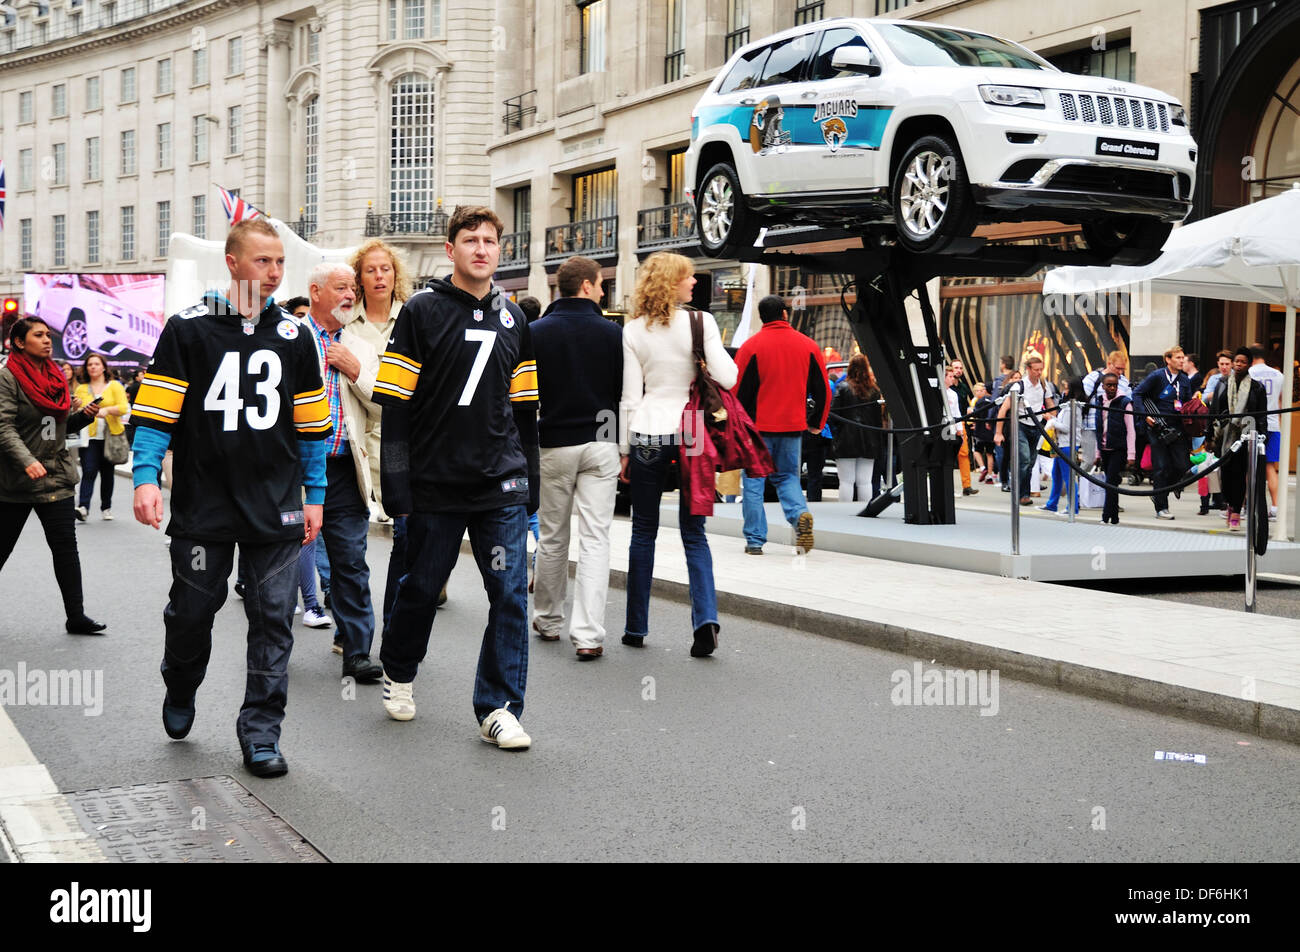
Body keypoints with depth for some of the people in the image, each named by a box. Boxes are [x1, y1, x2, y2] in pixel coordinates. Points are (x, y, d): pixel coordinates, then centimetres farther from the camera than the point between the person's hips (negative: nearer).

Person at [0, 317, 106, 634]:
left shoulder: (56, 377, 11)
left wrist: (84, 414, -2)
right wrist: (27, 461, -31)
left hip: (55, 476, 5)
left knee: (65, 545, -1)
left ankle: (76, 616, 1)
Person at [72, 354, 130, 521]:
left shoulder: (114, 386, 6)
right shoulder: (81, 389, 12)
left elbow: (124, 407, -6)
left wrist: (106, 410, -22)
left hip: (110, 436, 0)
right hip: (89, 436, 0)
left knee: (107, 473, 8)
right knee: (89, 471, -14)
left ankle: (106, 508, 18)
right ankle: (83, 507, -23)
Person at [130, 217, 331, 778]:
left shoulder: (293, 336, 9)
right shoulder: (188, 330, 0)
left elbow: (311, 423, 14)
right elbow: (156, 411, -1)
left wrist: (314, 495, 12)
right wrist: (146, 477, -13)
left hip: (277, 510, 2)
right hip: (202, 506, -2)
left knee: (273, 618, -1)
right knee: (192, 611, 7)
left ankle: (260, 734, 8)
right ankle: (180, 693, 38)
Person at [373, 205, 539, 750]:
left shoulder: (513, 319, 12)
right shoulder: (423, 312, -2)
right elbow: (395, 406, -6)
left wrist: (530, 482, 14)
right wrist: (397, 487, -10)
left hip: (503, 485, 3)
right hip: (436, 484, -3)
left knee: (510, 592, -3)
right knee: (421, 587, 11)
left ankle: (499, 706, 5)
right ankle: (398, 673, 37)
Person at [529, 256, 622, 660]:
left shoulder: (535, 333, -1)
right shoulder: (612, 333, -2)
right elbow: (626, 392, 2)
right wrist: (624, 447, 13)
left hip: (554, 445, 1)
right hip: (601, 445, -1)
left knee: (552, 537, 14)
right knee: (595, 539, -1)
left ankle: (547, 619, 28)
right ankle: (588, 634, -8)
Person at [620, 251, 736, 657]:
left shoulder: (634, 331, 0)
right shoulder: (701, 322, -5)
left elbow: (630, 396, 0)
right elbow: (727, 379, -12)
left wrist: (624, 449, 6)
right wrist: (716, 353, 9)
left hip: (647, 436, 1)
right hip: (691, 434, -1)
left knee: (644, 531, 10)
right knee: (693, 532, 7)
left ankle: (636, 627, 15)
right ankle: (705, 618, -11)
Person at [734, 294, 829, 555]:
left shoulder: (752, 345, -5)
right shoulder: (808, 345, 4)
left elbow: (738, 389, -6)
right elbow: (823, 390, 7)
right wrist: (816, 423, 18)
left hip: (758, 425, -3)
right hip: (793, 426, 3)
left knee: (754, 480, 6)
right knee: (787, 476, 17)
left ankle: (755, 540, 4)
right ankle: (800, 514, -11)